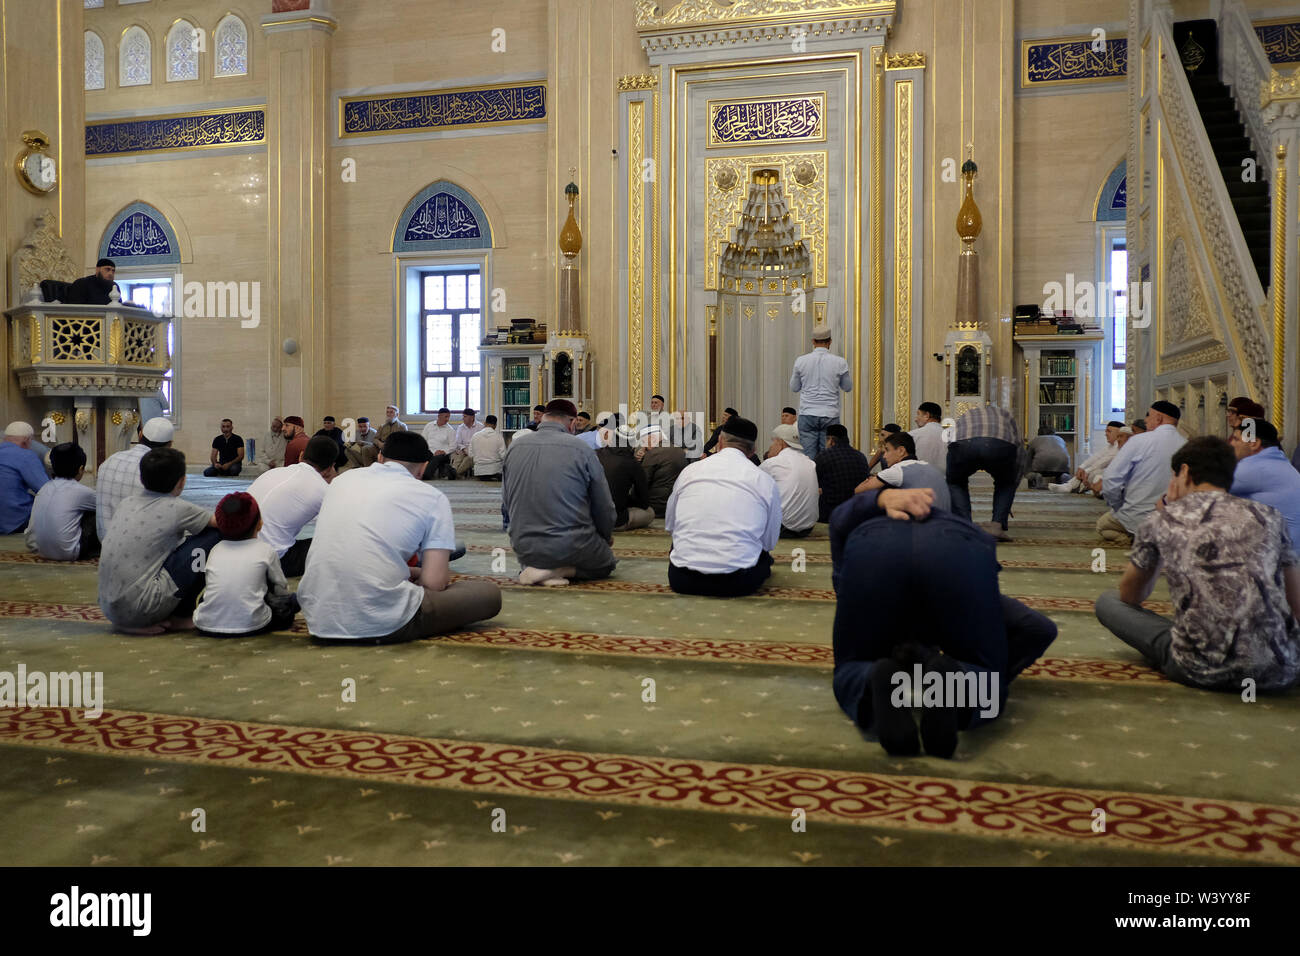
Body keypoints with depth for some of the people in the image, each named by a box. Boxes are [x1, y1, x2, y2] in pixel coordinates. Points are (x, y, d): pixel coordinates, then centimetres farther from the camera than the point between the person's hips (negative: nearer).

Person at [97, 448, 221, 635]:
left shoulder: (127, 503, 12)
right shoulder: (177, 509, -6)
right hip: (140, 610, -8)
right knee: (213, 535, -1)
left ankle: (137, 623, 15)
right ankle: (181, 617, 5)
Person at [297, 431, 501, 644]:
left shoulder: (342, 479, 16)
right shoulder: (433, 497, 0)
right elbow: (434, 583, -7)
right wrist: (415, 574, 18)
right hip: (383, 625, -6)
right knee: (489, 593, 6)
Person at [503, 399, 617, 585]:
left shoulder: (514, 448, 2)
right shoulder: (581, 449, -10)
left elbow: (506, 500, 11)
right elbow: (604, 508, -3)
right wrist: (607, 537, 18)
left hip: (524, 547, 5)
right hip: (572, 547, -5)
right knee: (607, 562, 23)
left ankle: (531, 568, 4)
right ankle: (563, 570, -5)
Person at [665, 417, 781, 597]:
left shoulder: (690, 471, 7)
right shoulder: (766, 481, 2)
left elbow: (670, 524, 18)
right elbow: (769, 541, 13)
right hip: (737, 585, 0)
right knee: (764, 554, 29)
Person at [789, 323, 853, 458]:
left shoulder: (801, 361, -1)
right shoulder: (839, 362, -3)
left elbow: (794, 388, 10)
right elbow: (848, 387, 10)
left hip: (807, 415, 1)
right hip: (830, 416, -1)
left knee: (808, 456, 3)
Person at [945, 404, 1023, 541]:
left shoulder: (962, 419, 46)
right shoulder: (1006, 415, 44)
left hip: (963, 443, 0)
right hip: (1002, 446, 0)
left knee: (955, 483, 30)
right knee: (1006, 483, 31)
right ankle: (997, 525, 13)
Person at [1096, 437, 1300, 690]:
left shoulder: (1161, 519, 6)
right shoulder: (1269, 516, 11)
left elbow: (1131, 596, 21)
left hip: (1201, 671, -4)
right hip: (1279, 673, 4)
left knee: (1107, 601, 16)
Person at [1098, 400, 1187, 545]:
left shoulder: (1139, 441, -15)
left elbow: (1110, 481, -17)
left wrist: (1118, 508, -1)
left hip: (1137, 518, -6)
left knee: (1101, 525, 22)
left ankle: (1134, 539, -1)